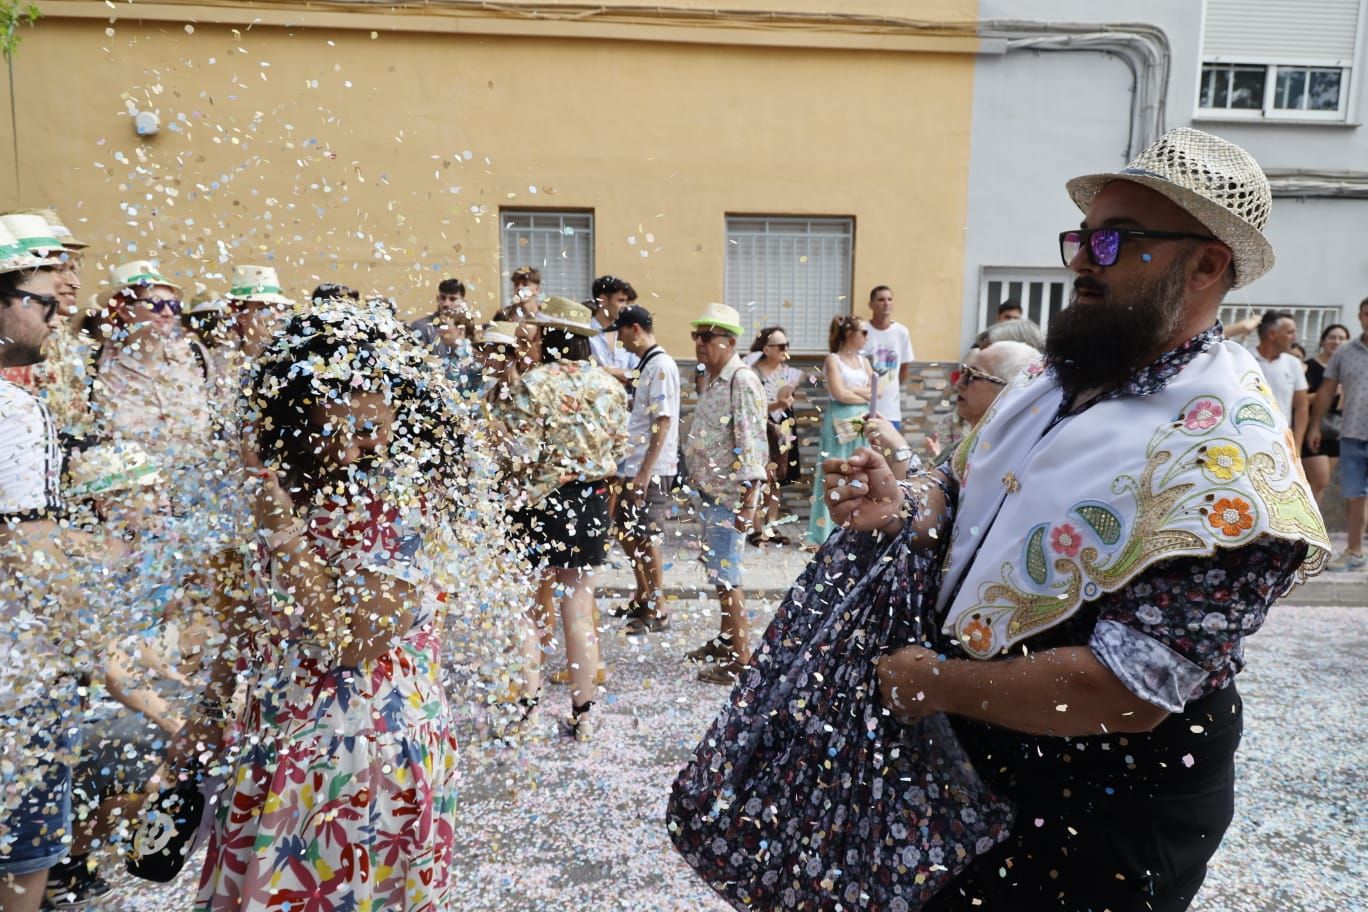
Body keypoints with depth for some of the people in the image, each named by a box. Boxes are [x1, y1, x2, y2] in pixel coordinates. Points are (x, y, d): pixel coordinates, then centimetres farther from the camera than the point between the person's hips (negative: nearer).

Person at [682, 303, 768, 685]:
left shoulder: (742, 381, -15)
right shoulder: (710, 379, 13)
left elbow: (752, 443, -19)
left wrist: (749, 500, -22)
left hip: (730, 494, -9)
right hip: (708, 490, 9)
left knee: (724, 575, -4)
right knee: (717, 571, 18)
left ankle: (740, 657, 7)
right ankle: (725, 640, 32)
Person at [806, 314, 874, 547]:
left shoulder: (863, 361, 15)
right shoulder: (833, 360, -4)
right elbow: (840, 394, -14)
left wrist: (854, 390, -8)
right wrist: (866, 396, -3)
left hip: (862, 423, 6)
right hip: (840, 423, -6)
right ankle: (824, 534, -1)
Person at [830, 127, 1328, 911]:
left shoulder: (1228, 452, -24)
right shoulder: (1058, 379, 1)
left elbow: (1128, 690, -29)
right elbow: (979, 520, 12)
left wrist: (938, 683, -20)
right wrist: (898, 516, -8)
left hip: (1099, 817, -7)